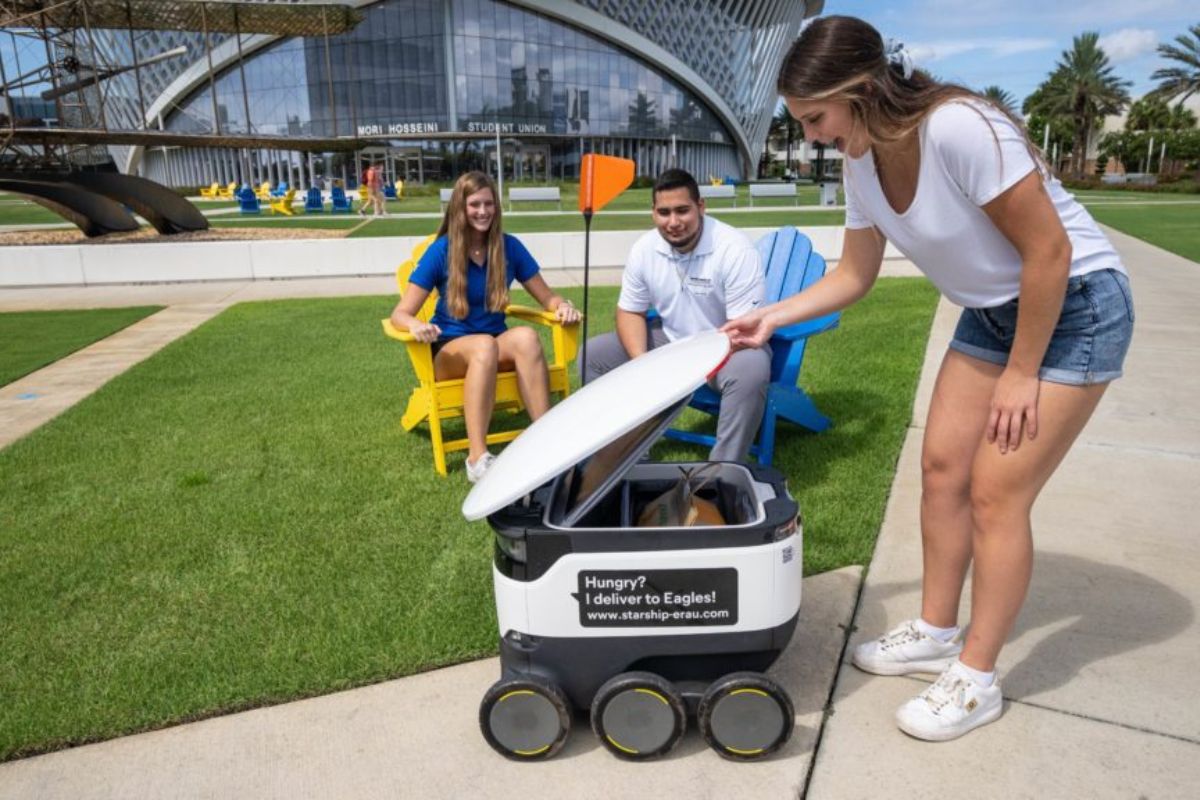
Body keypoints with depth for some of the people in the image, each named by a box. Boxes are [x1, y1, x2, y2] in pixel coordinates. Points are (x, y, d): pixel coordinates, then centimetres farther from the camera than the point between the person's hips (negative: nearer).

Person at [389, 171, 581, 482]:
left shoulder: (509, 246, 0)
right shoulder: (441, 250, -8)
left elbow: (546, 297, 6)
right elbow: (400, 314, -11)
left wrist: (562, 305, -18)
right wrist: (416, 325, -35)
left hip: (497, 345, 3)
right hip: (450, 350, -2)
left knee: (526, 337, -32)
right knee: (484, 345, -38)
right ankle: (477, 458, -44)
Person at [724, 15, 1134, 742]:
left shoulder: (959, 128, -30)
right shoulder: (863, 166, -6)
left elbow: (1049, 251, -24)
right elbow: (853, 277, 5)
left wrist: (1021, 374, -17)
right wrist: (771, 318, -6)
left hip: (1077, 307, -7)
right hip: (994, 311, 8)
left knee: (996, 492, -7)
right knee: (943, 466, 7)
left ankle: (977, 680, 11)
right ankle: (936, 632, 25)